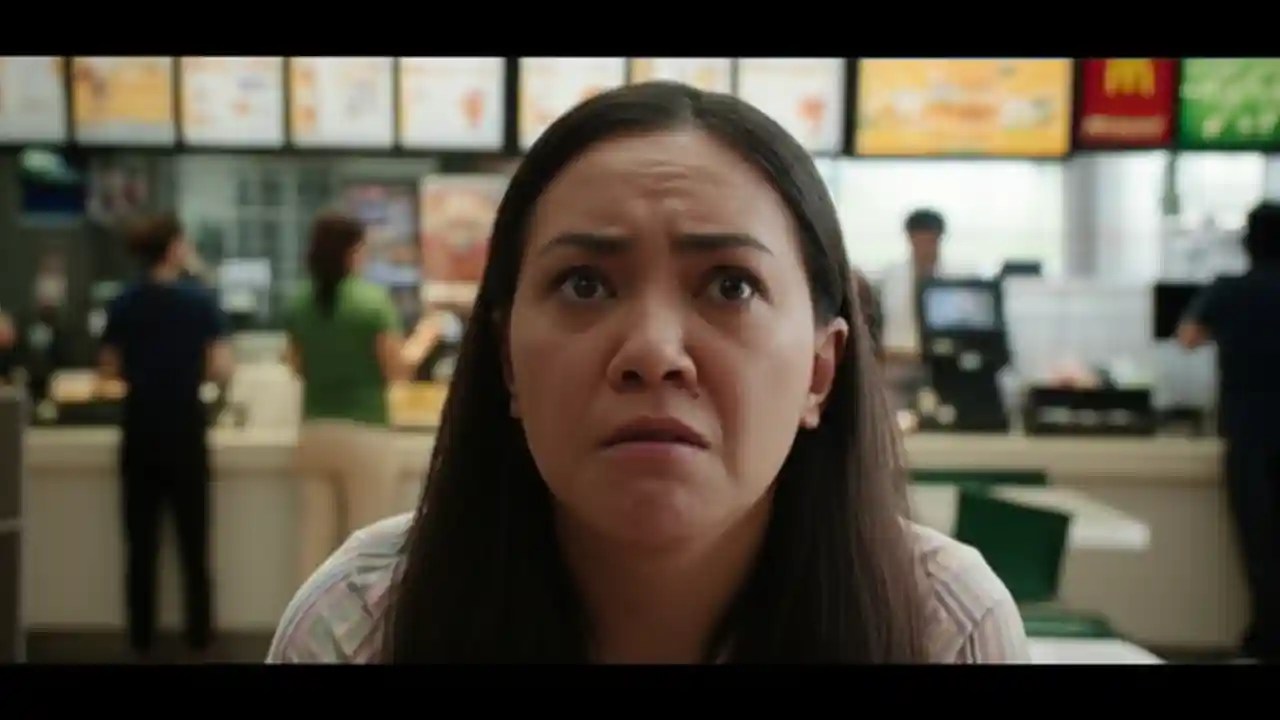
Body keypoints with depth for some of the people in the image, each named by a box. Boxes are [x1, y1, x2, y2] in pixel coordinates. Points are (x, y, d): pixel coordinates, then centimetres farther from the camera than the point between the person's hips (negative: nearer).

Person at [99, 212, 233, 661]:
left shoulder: (122, 305, 0)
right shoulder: (200, 301, -10)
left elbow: (109, 371, 3)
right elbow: (221, 371, -13)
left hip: (139, 432, 3)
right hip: (185, 432, -3)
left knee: (141, 541, 10)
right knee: (194, 542, 6)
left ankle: (142, 639, 15)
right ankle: (199, 640, 11)